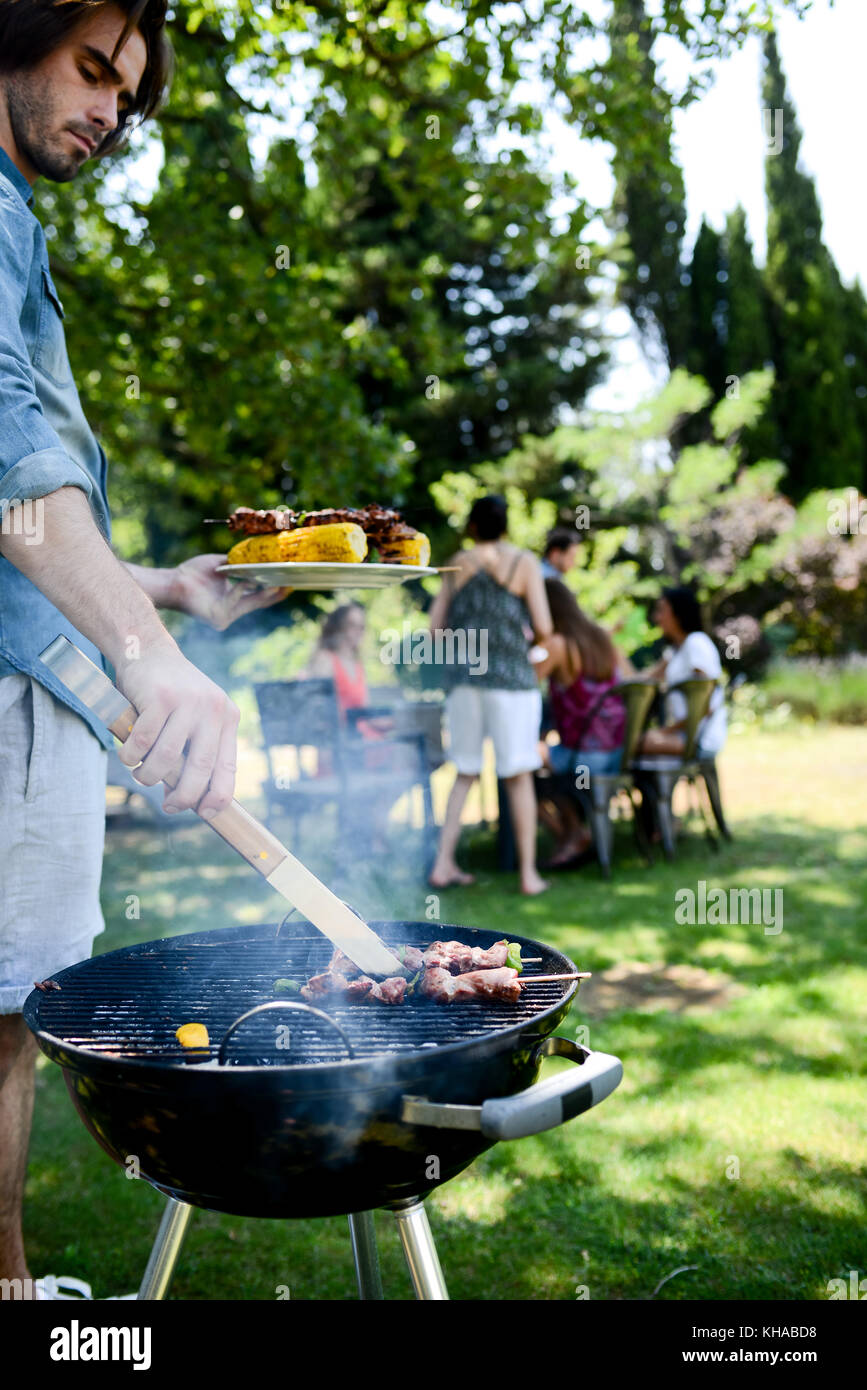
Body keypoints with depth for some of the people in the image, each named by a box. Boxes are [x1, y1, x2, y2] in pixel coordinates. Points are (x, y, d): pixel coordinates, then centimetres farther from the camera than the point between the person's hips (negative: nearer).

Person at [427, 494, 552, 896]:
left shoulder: (458, 564, 10)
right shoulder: (525, 563, 0)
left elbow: (435, 628, 10)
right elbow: (543, 628, -6)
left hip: (462, 674, 4)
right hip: (510, 675, -3)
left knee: (465, 773, 14)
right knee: (519, 776, 2)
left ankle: (443, 863, 11)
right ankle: (529, 873, 5)